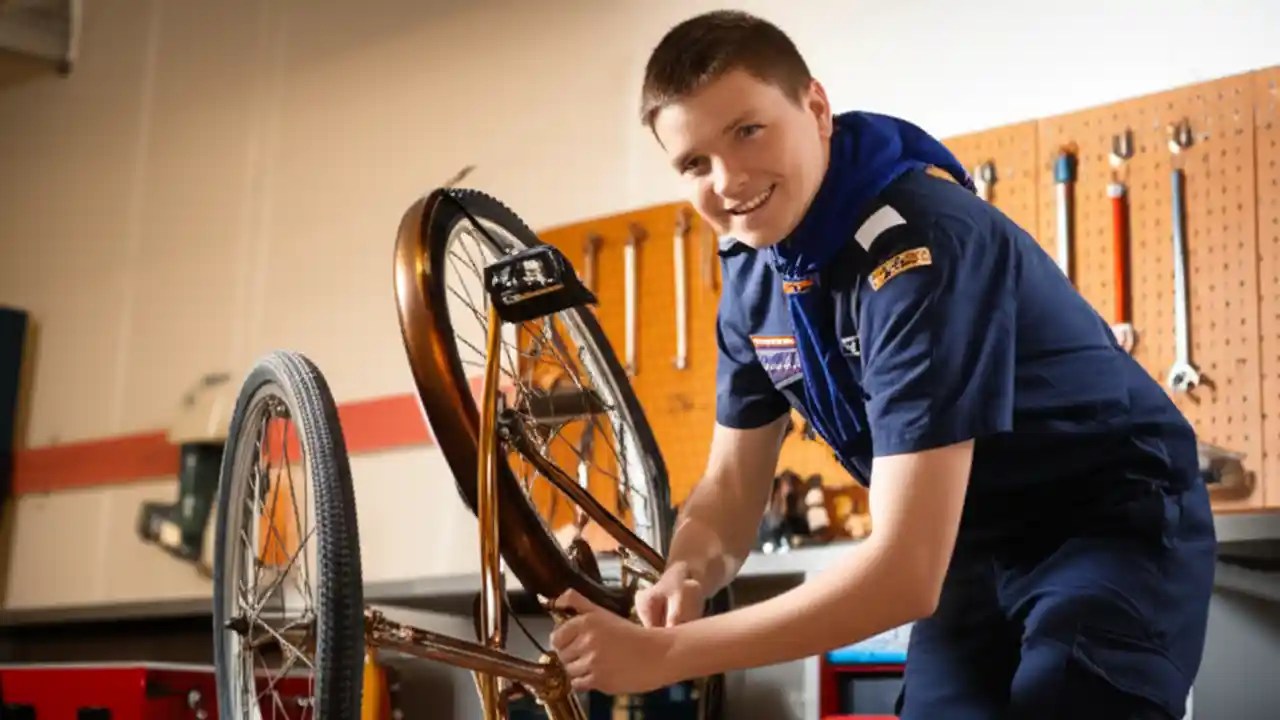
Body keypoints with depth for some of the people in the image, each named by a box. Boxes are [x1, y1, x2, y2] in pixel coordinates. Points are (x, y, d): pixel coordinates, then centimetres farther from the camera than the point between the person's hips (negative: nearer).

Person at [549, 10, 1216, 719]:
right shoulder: (753, 268, -7)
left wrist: (665, 654, -34)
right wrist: (684, 576, -21)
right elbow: (732, 483, 3)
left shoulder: (922, 247, -32)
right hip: (978, 543, 7)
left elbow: (906, 572, -37)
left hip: (1116, 524, -7)